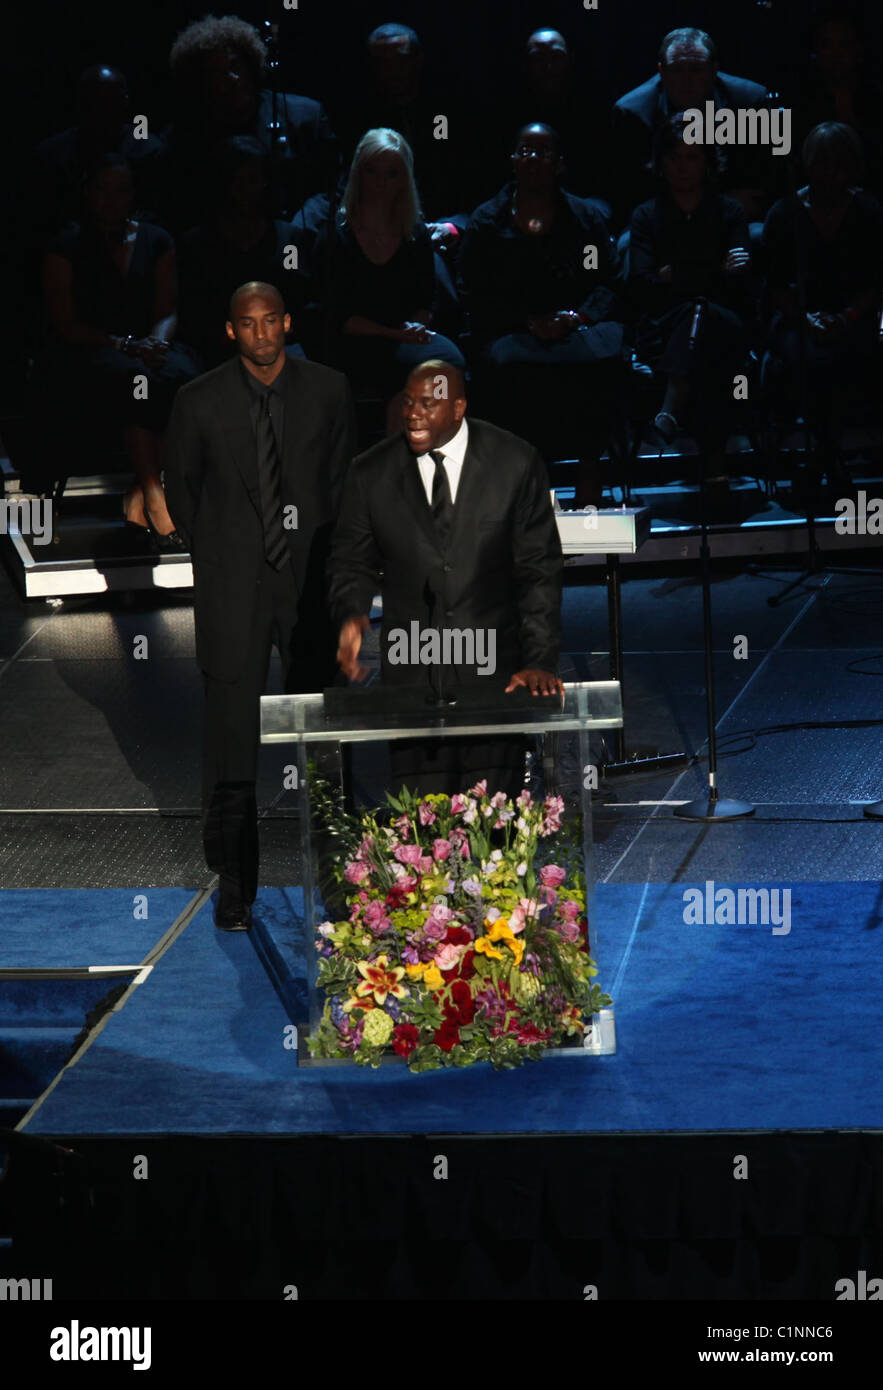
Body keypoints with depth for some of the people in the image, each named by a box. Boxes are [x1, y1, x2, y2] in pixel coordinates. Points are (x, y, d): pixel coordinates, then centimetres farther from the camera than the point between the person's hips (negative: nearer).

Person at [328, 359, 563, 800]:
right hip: (411, 676, 1)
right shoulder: (371, 474, 3)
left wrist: (540, 662, -6)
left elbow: (539, 569, 1)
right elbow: (351, 563, 13)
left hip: (495, 672, -1)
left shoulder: (516, 463, -1)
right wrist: (352, 615, -10)